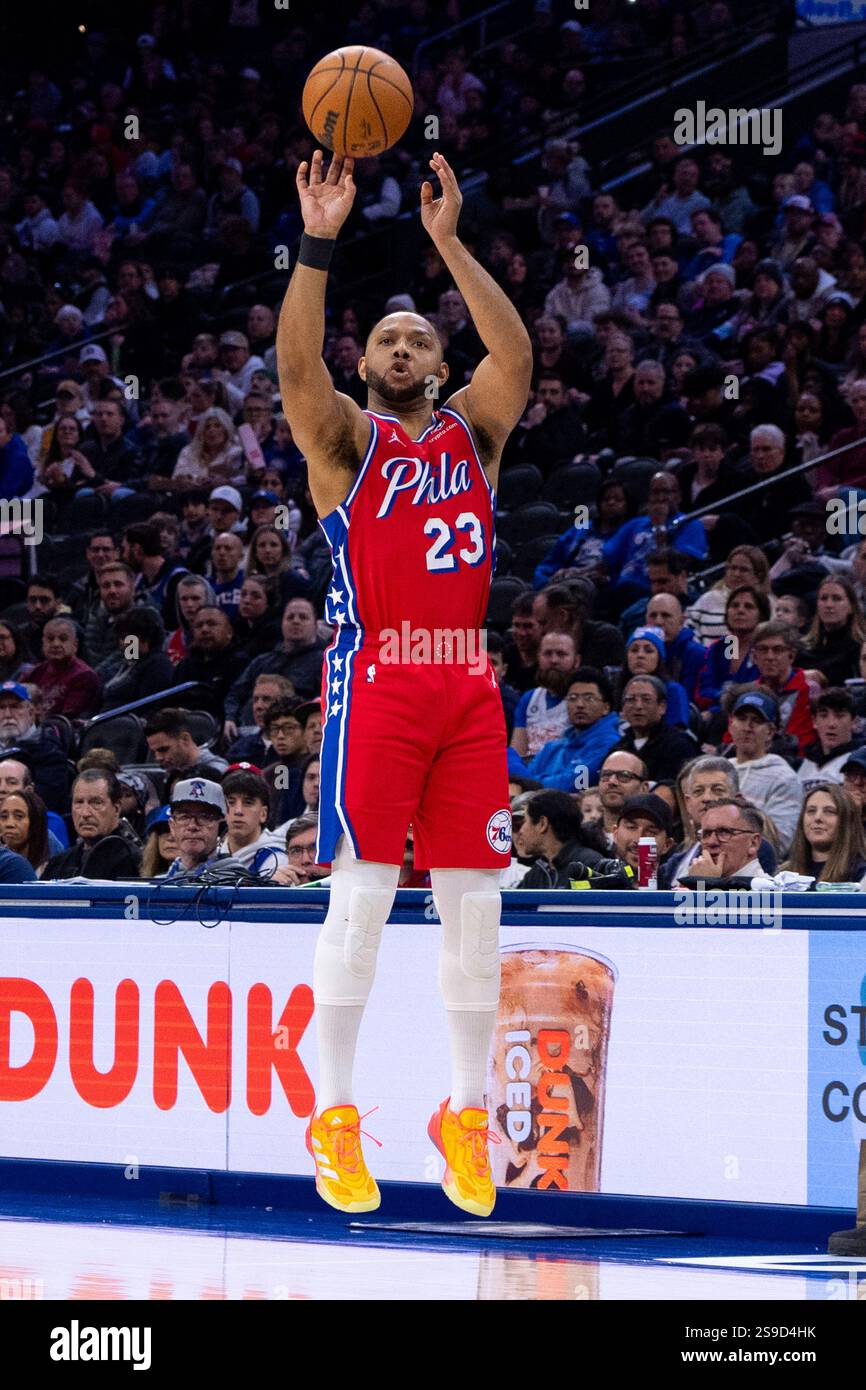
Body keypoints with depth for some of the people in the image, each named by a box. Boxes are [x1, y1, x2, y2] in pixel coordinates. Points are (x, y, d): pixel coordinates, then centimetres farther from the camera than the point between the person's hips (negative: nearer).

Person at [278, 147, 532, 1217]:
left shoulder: (472, 430, 14)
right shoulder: (348, 438, 6)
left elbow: (515, 355, -4)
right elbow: (296, 366, -13)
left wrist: (450, 242, -11)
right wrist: (318, 242, -22)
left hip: (468, 685, 3)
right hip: (376, 681, -3)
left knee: (472, 904, 3)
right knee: (363, 894, -8)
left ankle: (465, 1114, 11)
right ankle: (333, 1118, -3)